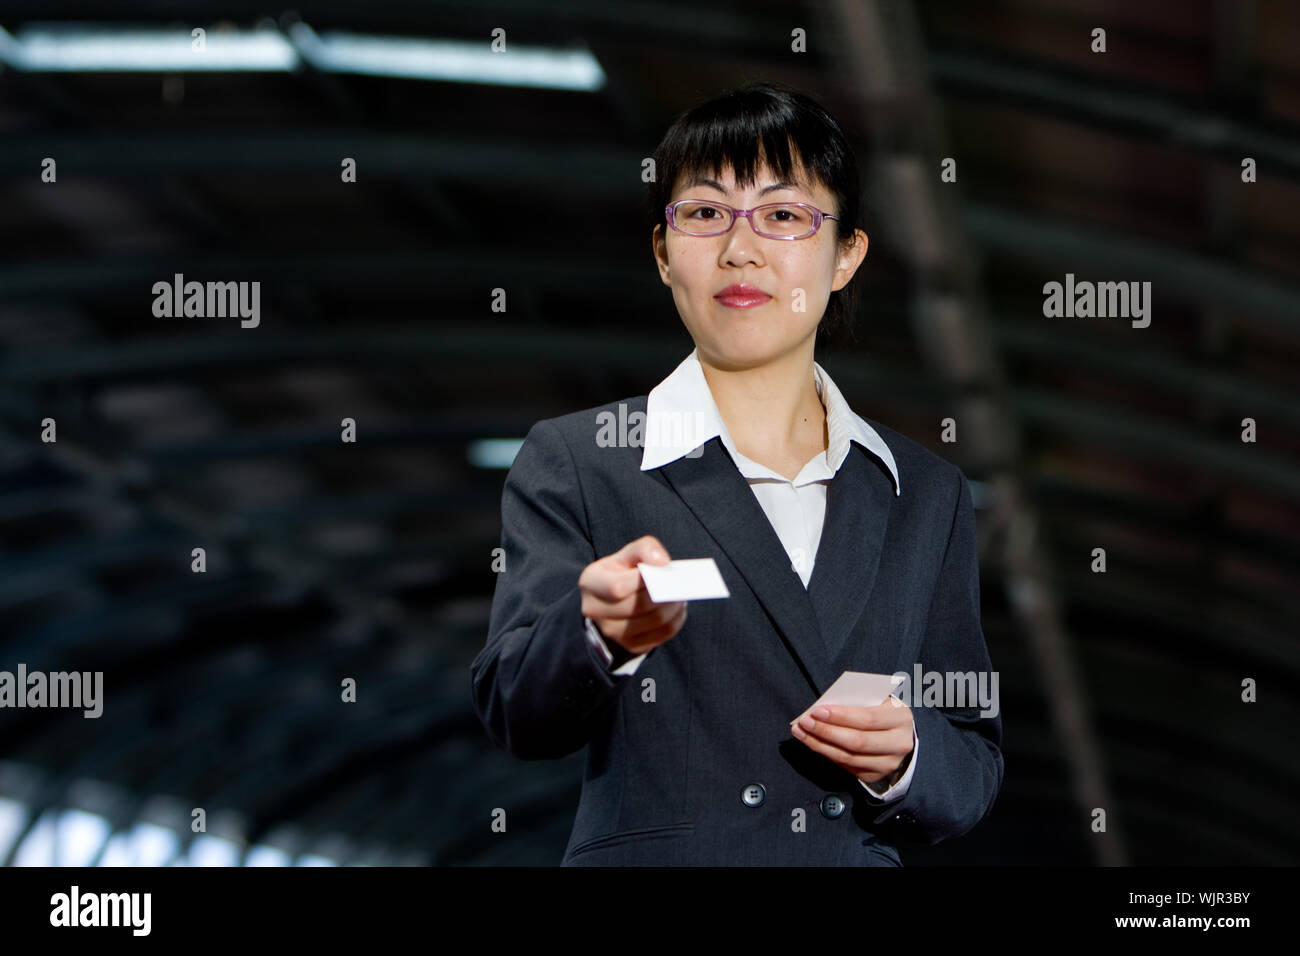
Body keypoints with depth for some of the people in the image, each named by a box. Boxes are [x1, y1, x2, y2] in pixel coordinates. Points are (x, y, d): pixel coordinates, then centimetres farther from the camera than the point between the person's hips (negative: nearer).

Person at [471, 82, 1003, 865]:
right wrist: (604, 633, -28)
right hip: (649, 857, -2)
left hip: (861, 856, 2)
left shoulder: (928, 496, 10)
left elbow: (974, 775, 12)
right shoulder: (573, 462, 2)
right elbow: (516, 711, -10)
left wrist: (905, 758, -8)